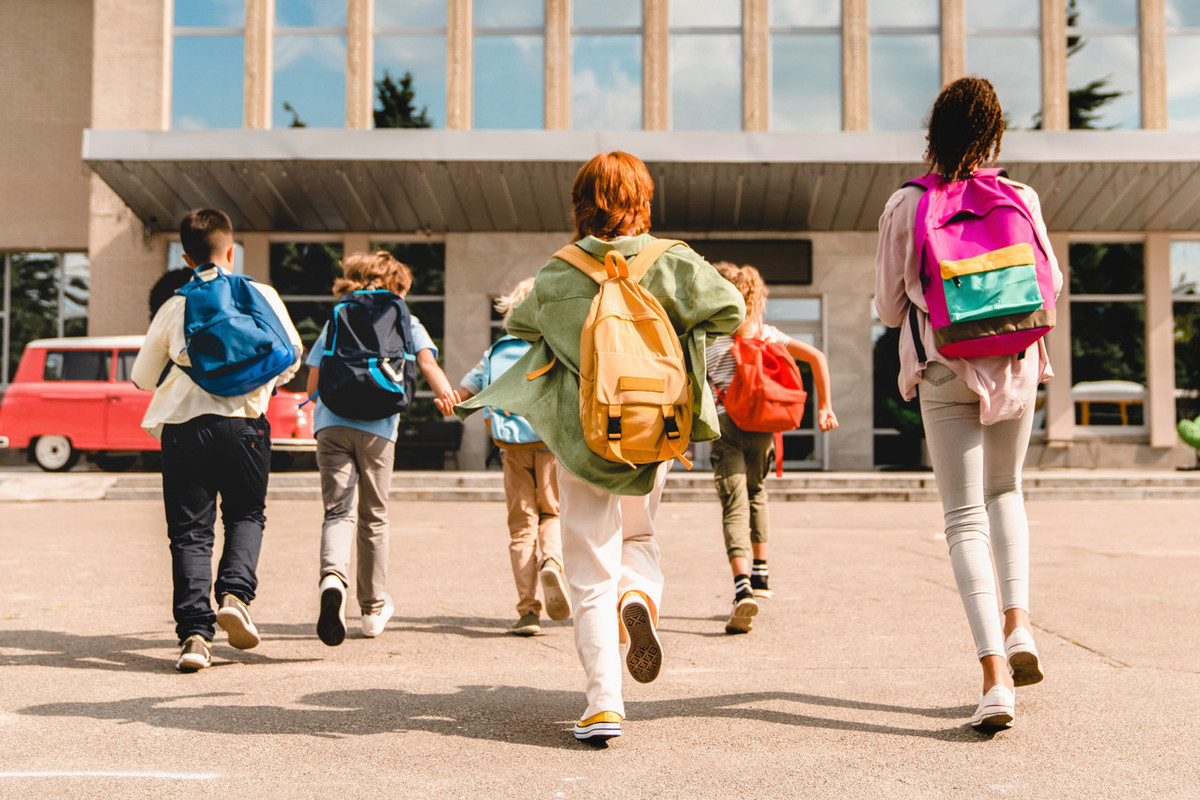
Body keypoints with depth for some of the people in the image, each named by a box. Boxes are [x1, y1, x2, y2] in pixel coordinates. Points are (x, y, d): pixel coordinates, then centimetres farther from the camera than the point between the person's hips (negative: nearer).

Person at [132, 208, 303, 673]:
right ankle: (235, 592, -6)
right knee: (246, 515, 18)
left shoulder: (174, 307, 7)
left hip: (182, 425, 0)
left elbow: (142, 377, 13)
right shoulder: (261, 296, 5)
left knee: (190, 530, 5)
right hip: (244, 423, 0)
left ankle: (194, 633, -4)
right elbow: (291, 355, 9)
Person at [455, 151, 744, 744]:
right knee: (638, 535, 25)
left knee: (591, 570, 4)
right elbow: (729, 310, -4)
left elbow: (519, 325, 12)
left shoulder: (557, 276, -3)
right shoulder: (672, 264, -4)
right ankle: (639, 595, -9)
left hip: (582, 434, -1)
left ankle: (603, 700, -5)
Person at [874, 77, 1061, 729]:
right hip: (1014, 365, 2)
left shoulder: (904, 207, -5)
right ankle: (1018, 623, 11)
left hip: (944, 373, -2)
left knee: (965, 517, 0)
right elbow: (1048, 285, 10)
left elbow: (888, 309, 2)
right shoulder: (1020, 199, -2)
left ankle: (995, 677, -10)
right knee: (1004, 491, 25)